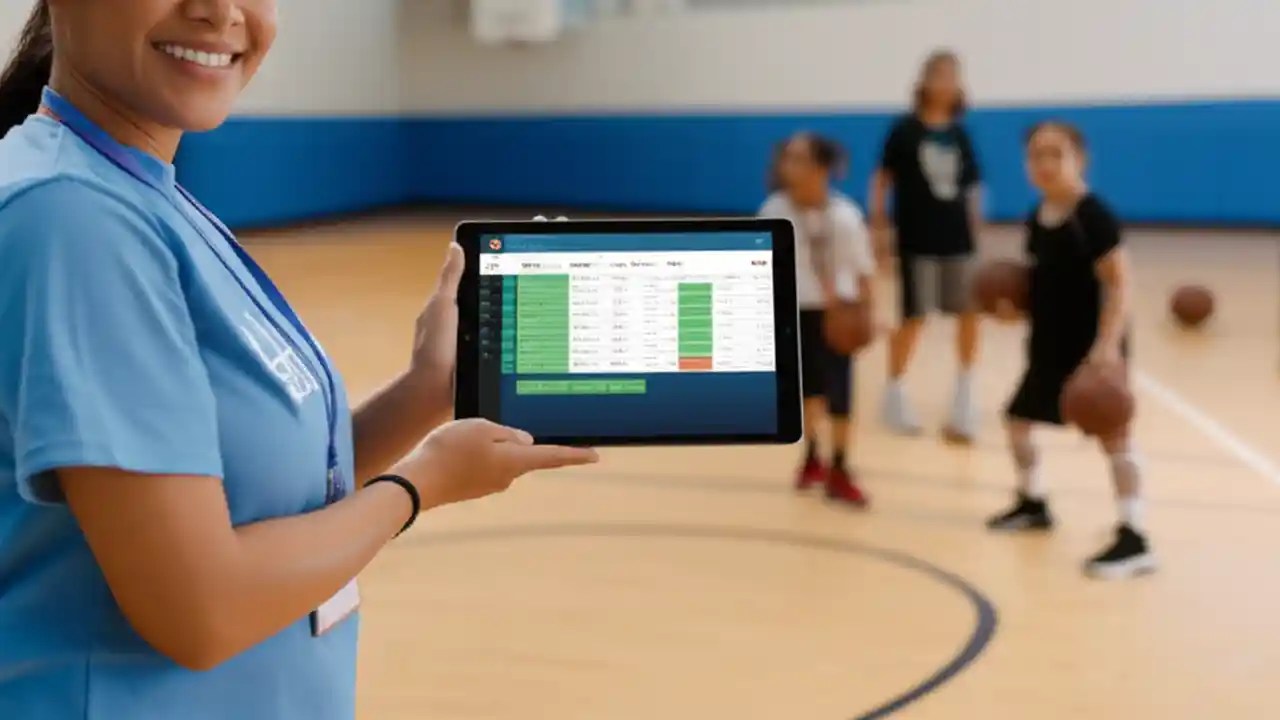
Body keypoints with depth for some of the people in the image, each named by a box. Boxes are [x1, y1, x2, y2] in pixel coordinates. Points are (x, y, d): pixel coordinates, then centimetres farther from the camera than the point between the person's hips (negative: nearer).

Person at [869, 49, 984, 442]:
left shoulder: (960, 134, 6)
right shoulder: (905, 129, -4)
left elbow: (972, 188, 10)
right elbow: (883, 179, -3)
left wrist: (975, 229, 6)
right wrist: (878, 228, -8)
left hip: (957, 238, 4)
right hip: (917, 240, -4)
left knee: (970, 312, 4)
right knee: (913, 318, 0)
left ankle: (964, 393, 18)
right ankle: (894, 392, 17)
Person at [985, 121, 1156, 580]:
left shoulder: (1094, 216, -18)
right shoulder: (1037, 219, 6)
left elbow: (1120, 284, -22)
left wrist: (1108, 344, -31)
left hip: (1093, 346, -9)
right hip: (1050, 344, 9)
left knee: (1112, 434, -9)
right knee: (1019, 419, 19)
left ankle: (1134, 539, -7)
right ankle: (1033, 504, 40)